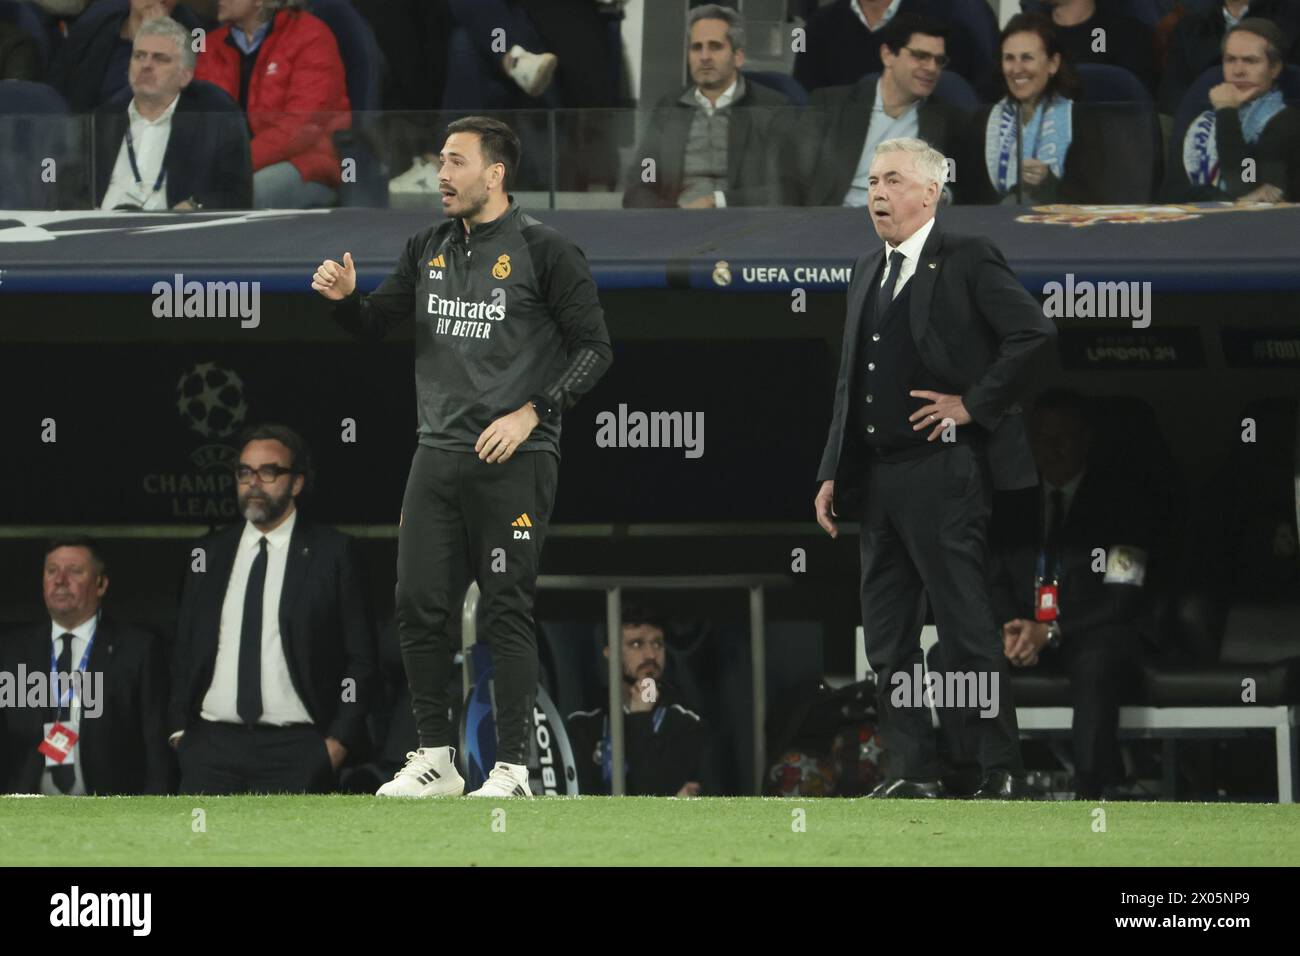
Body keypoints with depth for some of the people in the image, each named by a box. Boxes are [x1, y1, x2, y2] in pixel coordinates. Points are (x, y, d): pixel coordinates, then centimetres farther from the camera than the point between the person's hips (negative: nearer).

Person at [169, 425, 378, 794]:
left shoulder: (331, 553, 3)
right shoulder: (210, 554, 15)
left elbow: (360, 659, 2)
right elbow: (184, 650, 19)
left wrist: (339, 740, -6)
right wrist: (179, 729, 8)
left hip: (296, 752, -3)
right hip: (211, 745, 3)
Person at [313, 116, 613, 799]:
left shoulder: (543, 251, -6)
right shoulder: (428, 249, 12)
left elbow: (594, 347, -6)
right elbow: (375, 324, 18)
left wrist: (530, 413, -15)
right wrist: (344, 297, -4)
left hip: (513, 461, -6)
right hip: (438, 455, 6)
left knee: (505, 614, -5)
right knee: (419, 608, 4)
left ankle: (512, 769, 1)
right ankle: (435, 760, 14)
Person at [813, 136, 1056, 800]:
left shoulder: (967, 260, -5)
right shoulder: (867, 273, 17)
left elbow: (1035, 334, -15)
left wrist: (975, 403, -13)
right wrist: (833, 473, 12)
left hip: (940, 472, -8)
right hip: (875, 481, 8)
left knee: (968, 631, -5)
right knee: (887, 637, 7)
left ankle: (1003, 771, 0)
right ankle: (913, 771, 12)